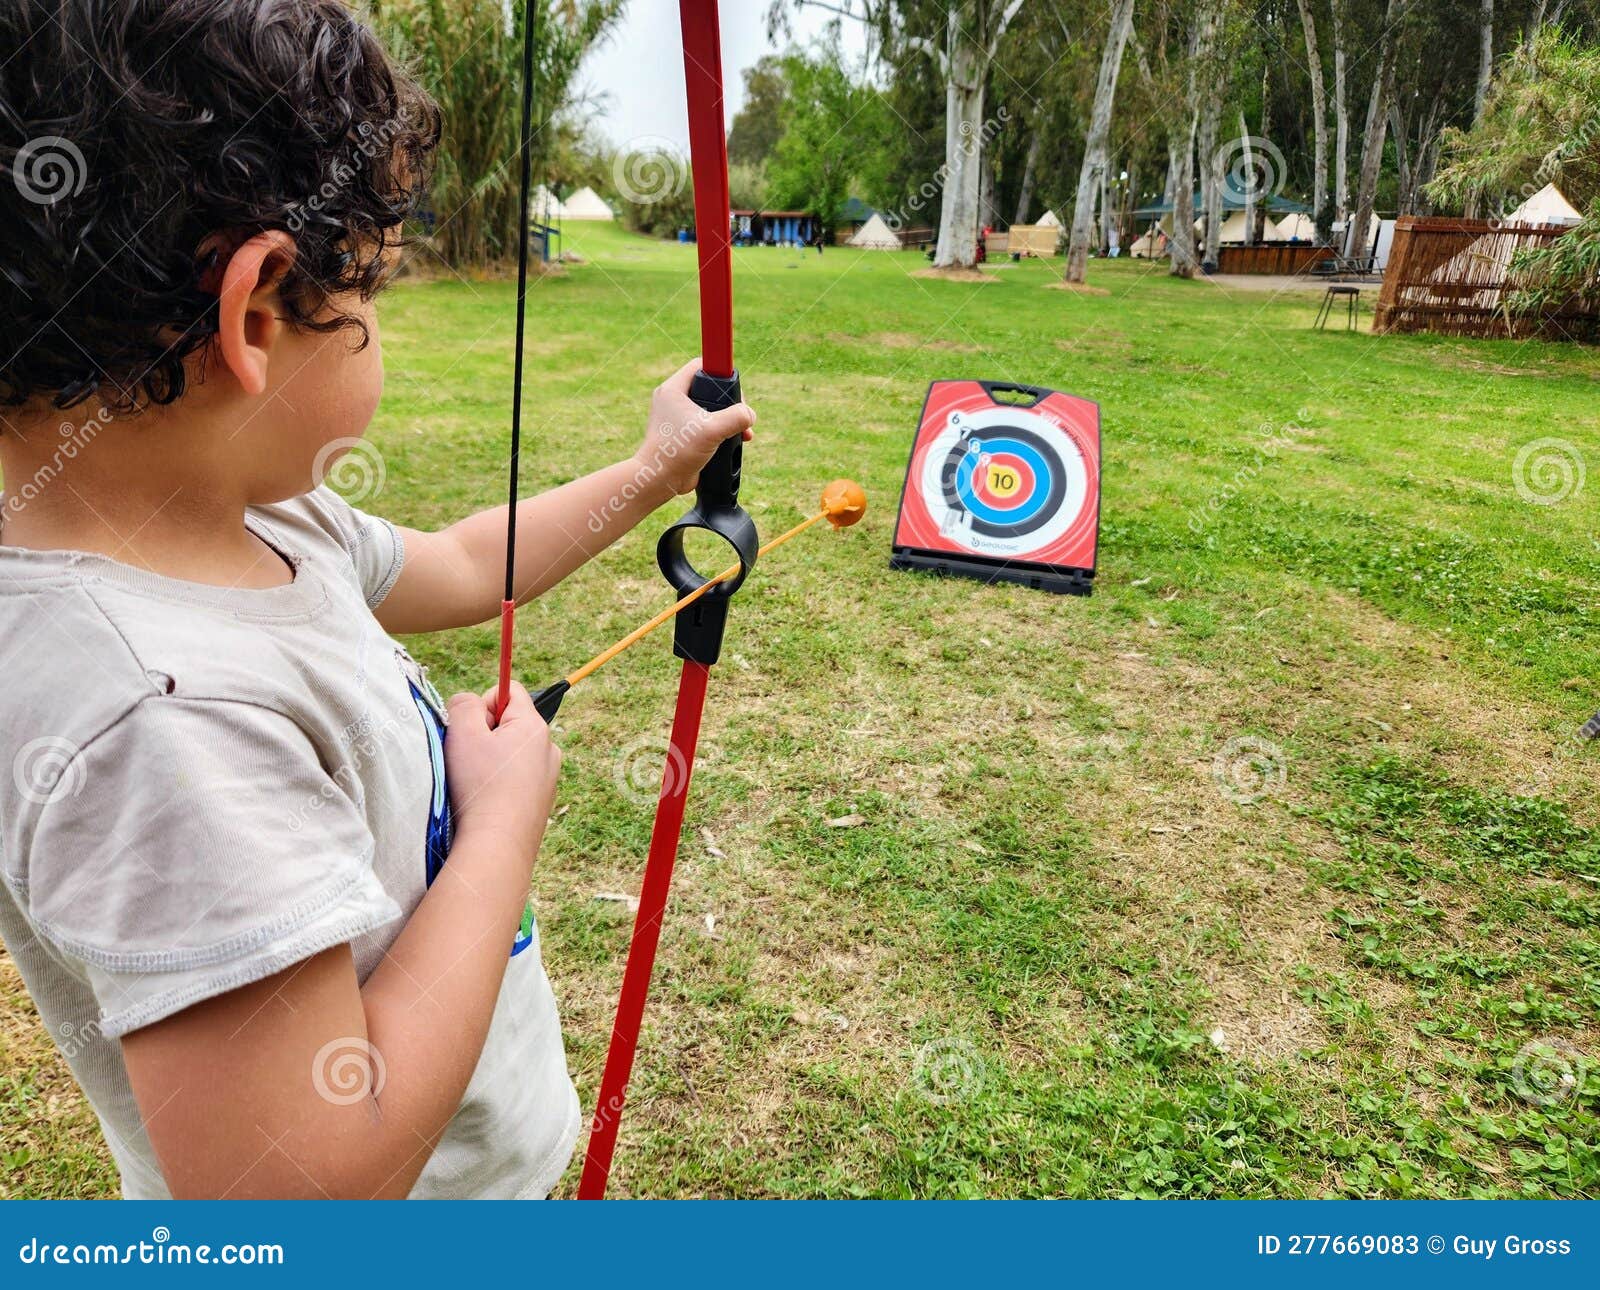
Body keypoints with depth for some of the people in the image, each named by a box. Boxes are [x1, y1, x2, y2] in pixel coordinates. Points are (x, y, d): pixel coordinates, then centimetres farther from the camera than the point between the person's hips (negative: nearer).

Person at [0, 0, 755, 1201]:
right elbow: (308, 1184, -34)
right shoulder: (167, 715, -37)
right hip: (435, 1180, -7)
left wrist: (648, 473, 17)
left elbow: (459, 568, 10)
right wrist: (508, 814, -26)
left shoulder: (265, 519, -10)